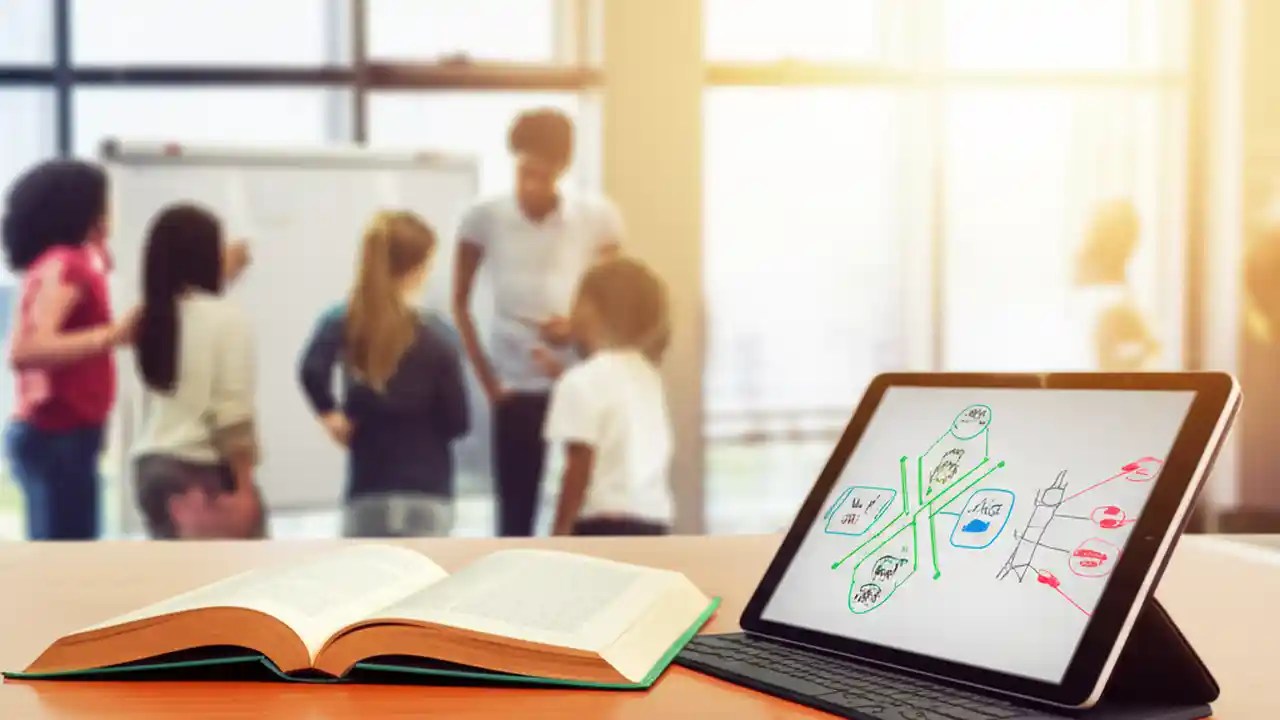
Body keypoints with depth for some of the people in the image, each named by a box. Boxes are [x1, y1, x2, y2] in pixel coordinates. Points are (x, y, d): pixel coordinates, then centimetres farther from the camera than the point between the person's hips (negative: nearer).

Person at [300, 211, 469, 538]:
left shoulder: (342, 324, -2)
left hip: (368, 491, 3)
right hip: (426, 492, -3)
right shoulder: (435, 336, -8)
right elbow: (457, 421, -6)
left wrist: (331, 415, -6)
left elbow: (312, 372, -21)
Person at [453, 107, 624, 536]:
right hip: (515, 388, 0)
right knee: (516, 514, 5)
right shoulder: (485, 219, -4)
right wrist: (485, 376, -2)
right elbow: (459, 302, 5)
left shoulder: (597, 219, -4)